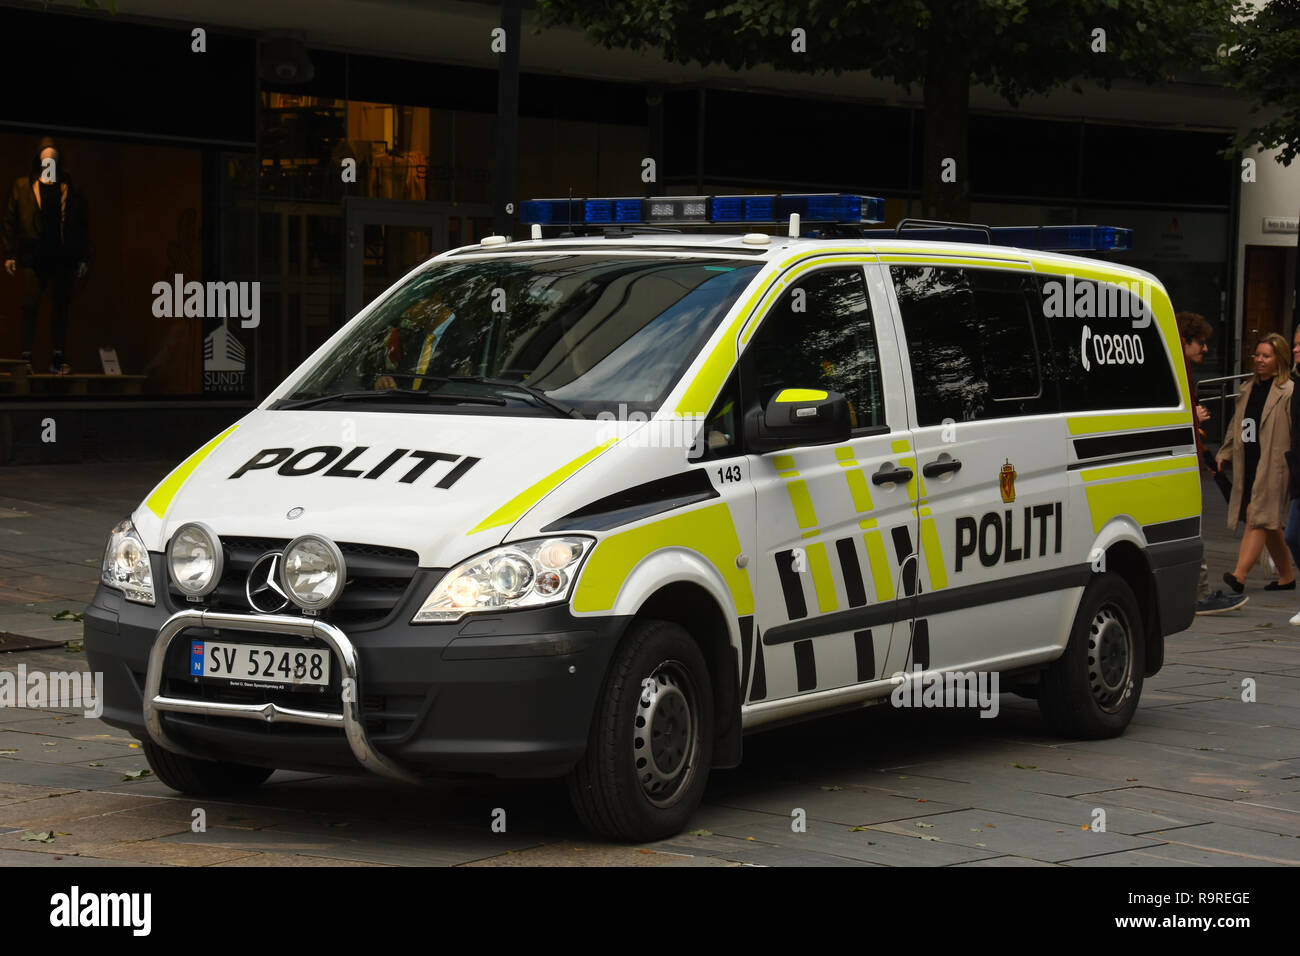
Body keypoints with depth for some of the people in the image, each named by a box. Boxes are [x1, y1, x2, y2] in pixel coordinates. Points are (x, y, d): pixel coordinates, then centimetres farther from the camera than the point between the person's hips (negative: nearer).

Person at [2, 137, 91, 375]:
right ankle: (26, 357, -6)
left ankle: (58, 359, 6)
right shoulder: (23, 186, 8)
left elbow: (83, 225, 11)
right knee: (30, 306, -8)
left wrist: (83, 257, 5)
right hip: (33, 257, -1)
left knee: (61, 308, 3)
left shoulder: (70, 189, 10)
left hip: (62, 258, 1)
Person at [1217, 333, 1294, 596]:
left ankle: (1239, 576, -22)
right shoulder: (1248, 388, 15)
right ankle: (1287, 577, 23)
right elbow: (1236, 426, 22)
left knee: (1259, 518, -14)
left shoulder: (1288, 392, -8)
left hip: (1272, 466, -8)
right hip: (1249, 465, 8)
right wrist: (1224, 454, 14)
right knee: (1270, 524, 13)